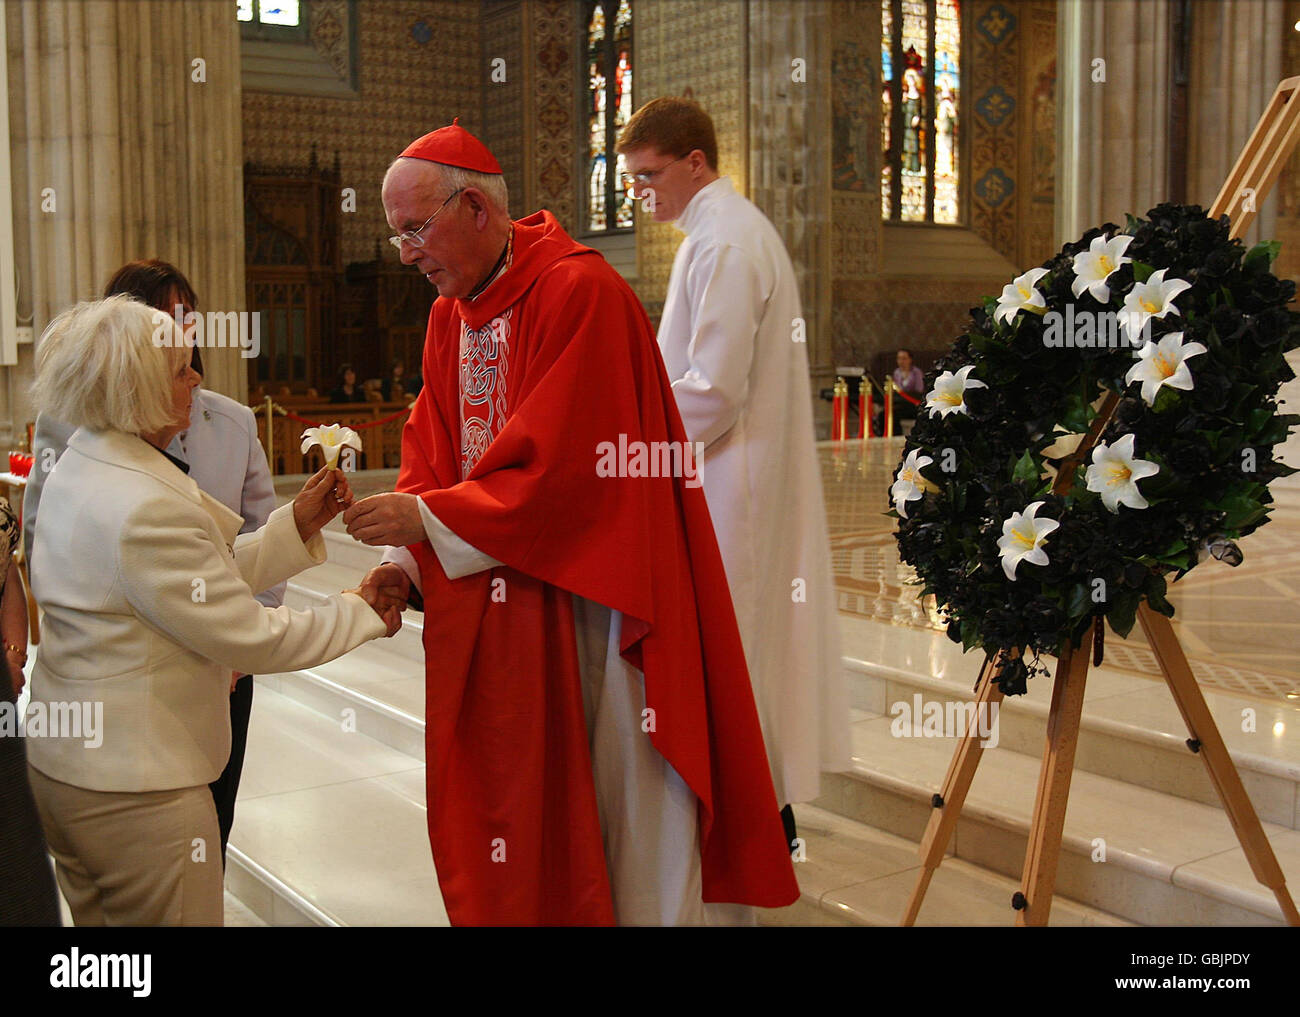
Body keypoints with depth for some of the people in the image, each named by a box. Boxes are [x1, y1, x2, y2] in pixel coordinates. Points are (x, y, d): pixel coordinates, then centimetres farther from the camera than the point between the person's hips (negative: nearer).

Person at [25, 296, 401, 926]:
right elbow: (250, 638, -20)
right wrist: (359, 613, -6)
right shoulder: (144, 507, -26)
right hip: (135, 789, -10)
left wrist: (297, 525, 6)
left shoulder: (81, 466, 6)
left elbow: (207, 578, 8)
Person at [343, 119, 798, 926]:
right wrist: (408, 564, -5)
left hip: (591, 608, -7)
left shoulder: (580, 291, -16)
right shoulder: (450, 316, 10)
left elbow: (565, 467, -22)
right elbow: (431, 459, 11)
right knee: (513, 830, 13)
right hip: (494, 620, 7)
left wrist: (428, 520, -18)